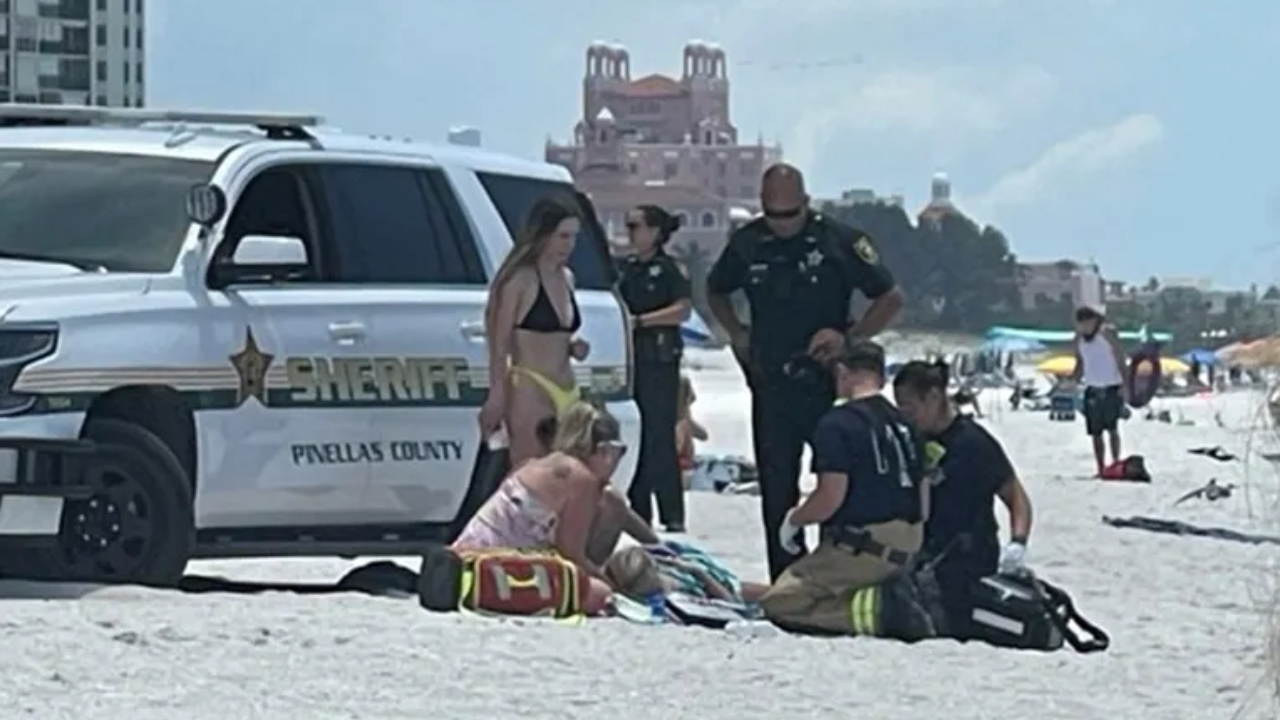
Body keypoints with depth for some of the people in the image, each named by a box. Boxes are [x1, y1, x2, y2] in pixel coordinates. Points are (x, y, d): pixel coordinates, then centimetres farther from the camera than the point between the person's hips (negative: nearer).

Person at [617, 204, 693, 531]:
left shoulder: (668, 269, -4)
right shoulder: (626, 268, 15)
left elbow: (682, 310, -14)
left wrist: (640, 321, -18)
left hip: (659, 360, -7)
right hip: (628, 359, 7)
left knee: (659, 438, -8)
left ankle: (672, 519, -6)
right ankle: (637, 513, 13)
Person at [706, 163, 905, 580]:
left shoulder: (839, 241, -7)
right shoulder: (747, 244, 5)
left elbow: (891, 299, -1)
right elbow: (716, 291, 24)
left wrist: (848, 337, -12)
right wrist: (737, 335, 9)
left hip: (828, 384, -4)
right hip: (771, 386, 4)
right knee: (776, 491, 6)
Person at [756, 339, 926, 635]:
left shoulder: (837, 423, -10)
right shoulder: (905, 425, 13)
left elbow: (831, 496, -17)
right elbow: (922, 506, 15)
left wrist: (793, 521, 2)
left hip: (861, 550, -8)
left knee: (777, 603, -4)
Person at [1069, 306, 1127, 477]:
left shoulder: (1107, 333, -8)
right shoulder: (1079, 339, 7)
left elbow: (1120, 359, -7)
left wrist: (1124, 384, -14)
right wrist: (1073, 380, 2)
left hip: (1111, 388, -5)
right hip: (1092, 390, 5)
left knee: (1111, 428, -10)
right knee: (1095, 432, 3)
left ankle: (1116, 463, -5)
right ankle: (1101, 469, 7)